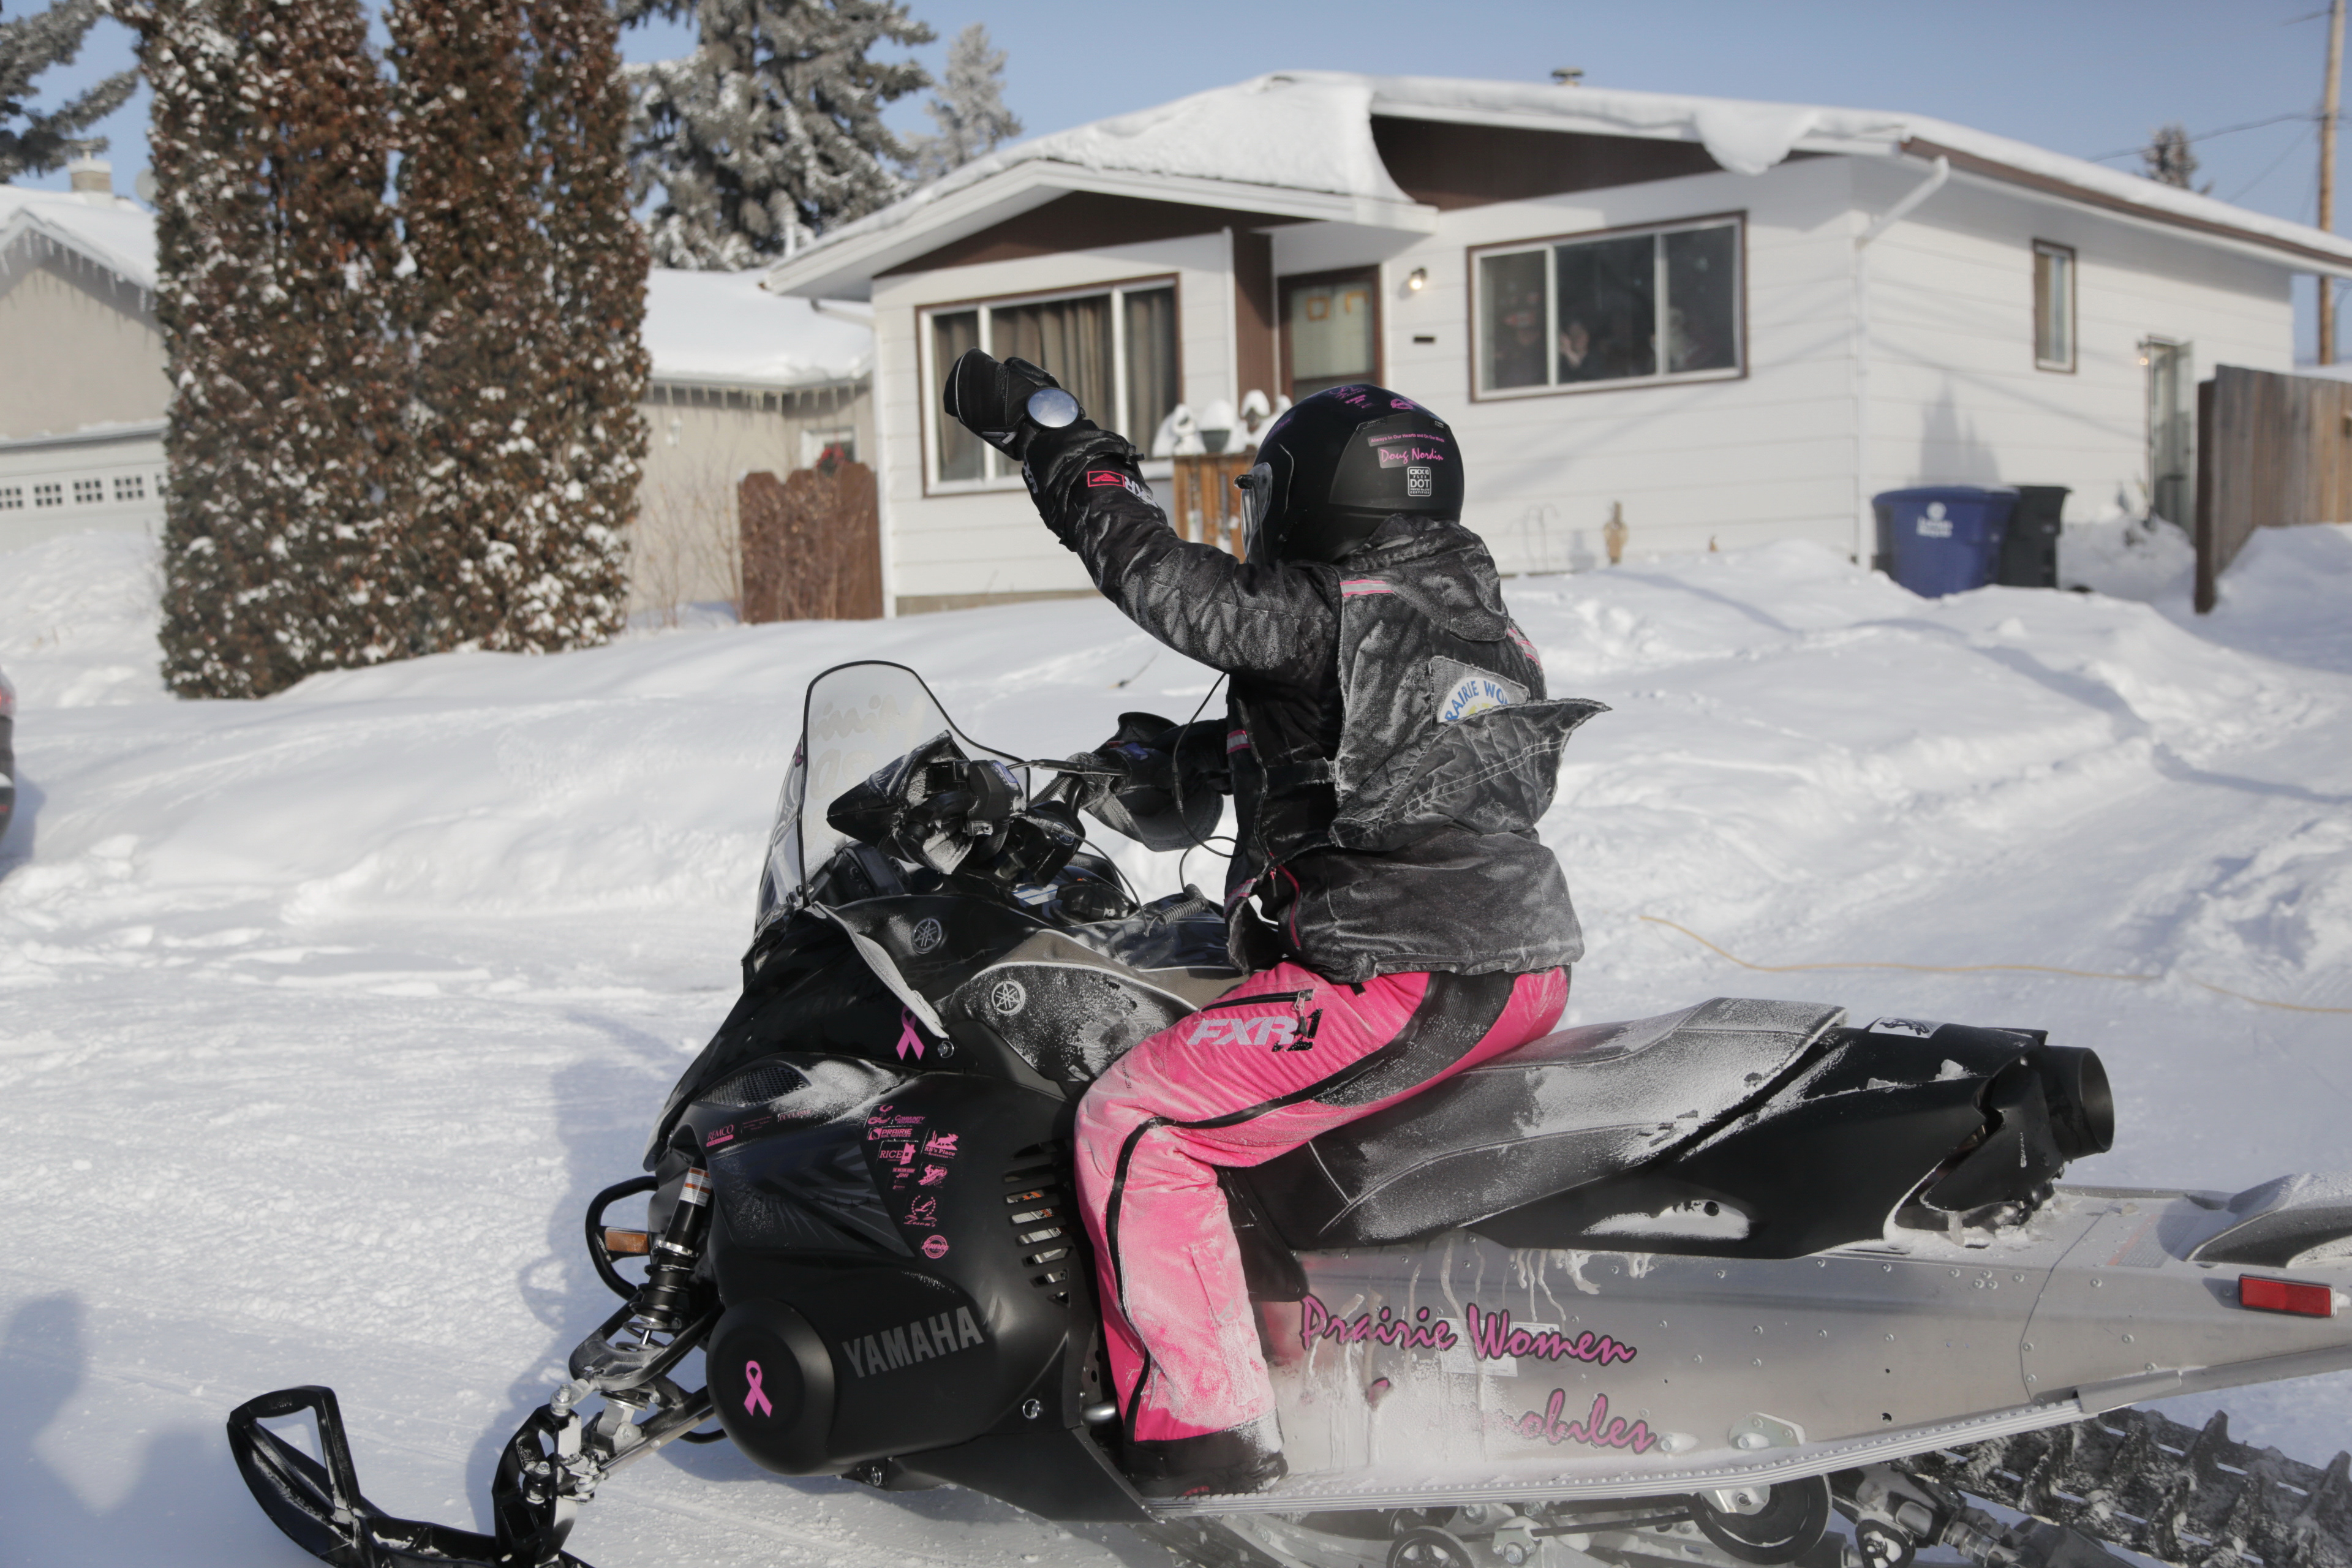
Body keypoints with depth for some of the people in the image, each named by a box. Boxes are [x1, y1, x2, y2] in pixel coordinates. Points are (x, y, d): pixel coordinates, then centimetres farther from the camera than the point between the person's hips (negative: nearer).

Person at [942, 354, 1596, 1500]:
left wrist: (1057, 441, 2)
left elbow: (1169, 583, -10)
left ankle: (1201, 1428, -8)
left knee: (1133, 1124, -5)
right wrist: (1180, 761, 33)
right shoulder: (1467, 608, 17)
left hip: (1400, 982, -10)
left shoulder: (1323, 613, -9)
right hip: (1525, 965, 10)